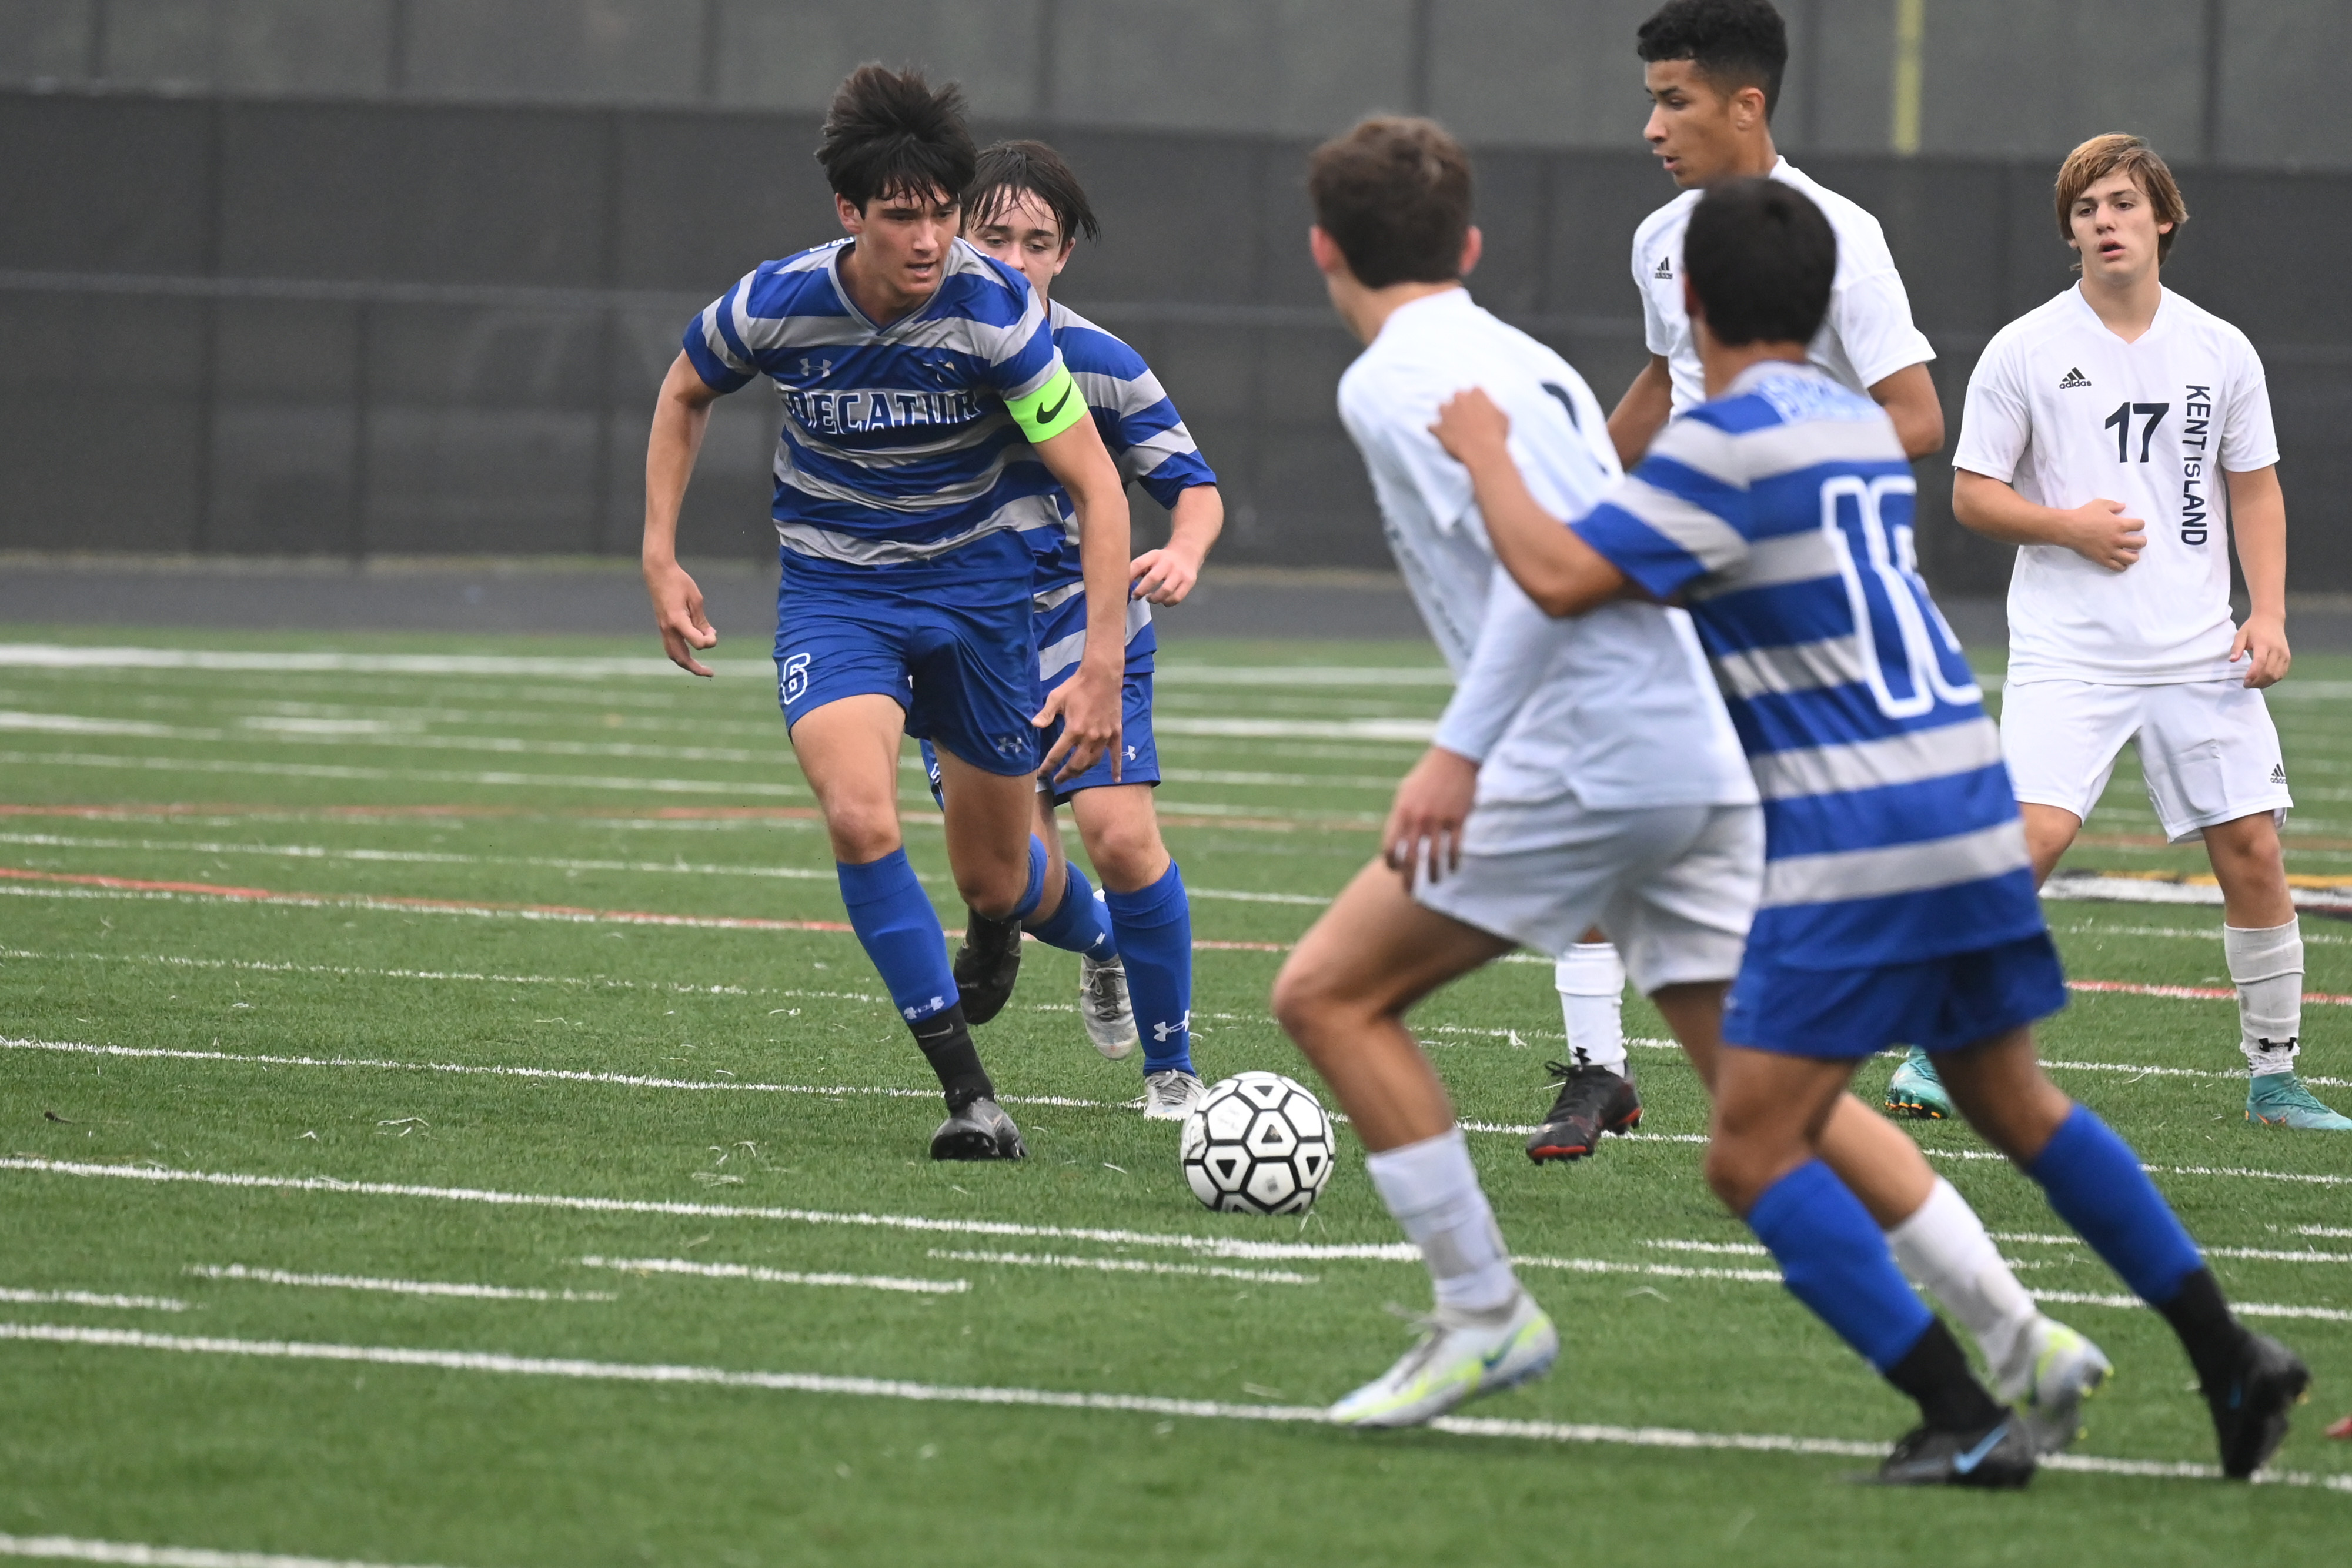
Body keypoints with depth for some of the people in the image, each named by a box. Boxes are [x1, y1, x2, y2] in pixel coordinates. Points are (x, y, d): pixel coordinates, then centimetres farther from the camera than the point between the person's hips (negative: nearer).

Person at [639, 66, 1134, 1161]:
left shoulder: (995, 310, -22)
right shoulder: (777, 305, -17)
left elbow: (1094, 482, -18)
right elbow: (685, 393, 7)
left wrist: (1102, 666, -25)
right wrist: (661, 559, 1)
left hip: (975, 578, 0)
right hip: (832, 588, 0)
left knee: (995, 883, 9)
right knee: (860, 818, -27)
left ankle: (1001, 928, 51)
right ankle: (968, 1093, -20)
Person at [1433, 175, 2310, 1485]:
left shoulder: (1726, 444, -10)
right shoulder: (1863, 428, 15)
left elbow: (1562, 577, -18)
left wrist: (1485, 453, -1)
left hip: (1853, 842, -8)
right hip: (1972, 808, 8)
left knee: (1757, 1155, -4)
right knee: (2016, 1104, 23)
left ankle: (1967, 1423, -12)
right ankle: (2234, 1362, 23)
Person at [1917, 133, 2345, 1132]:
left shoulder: (2221, 353, 7)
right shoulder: (2024, 351, -1)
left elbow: (2255, 489, 14)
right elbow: (1971, 493, 2)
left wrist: (2269, 614, 2)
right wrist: (2068, 526, -14)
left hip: (2199, 656, 3)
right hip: (2066, 655, -3)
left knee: (2252, 852, -1)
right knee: (2032, 838, -19)